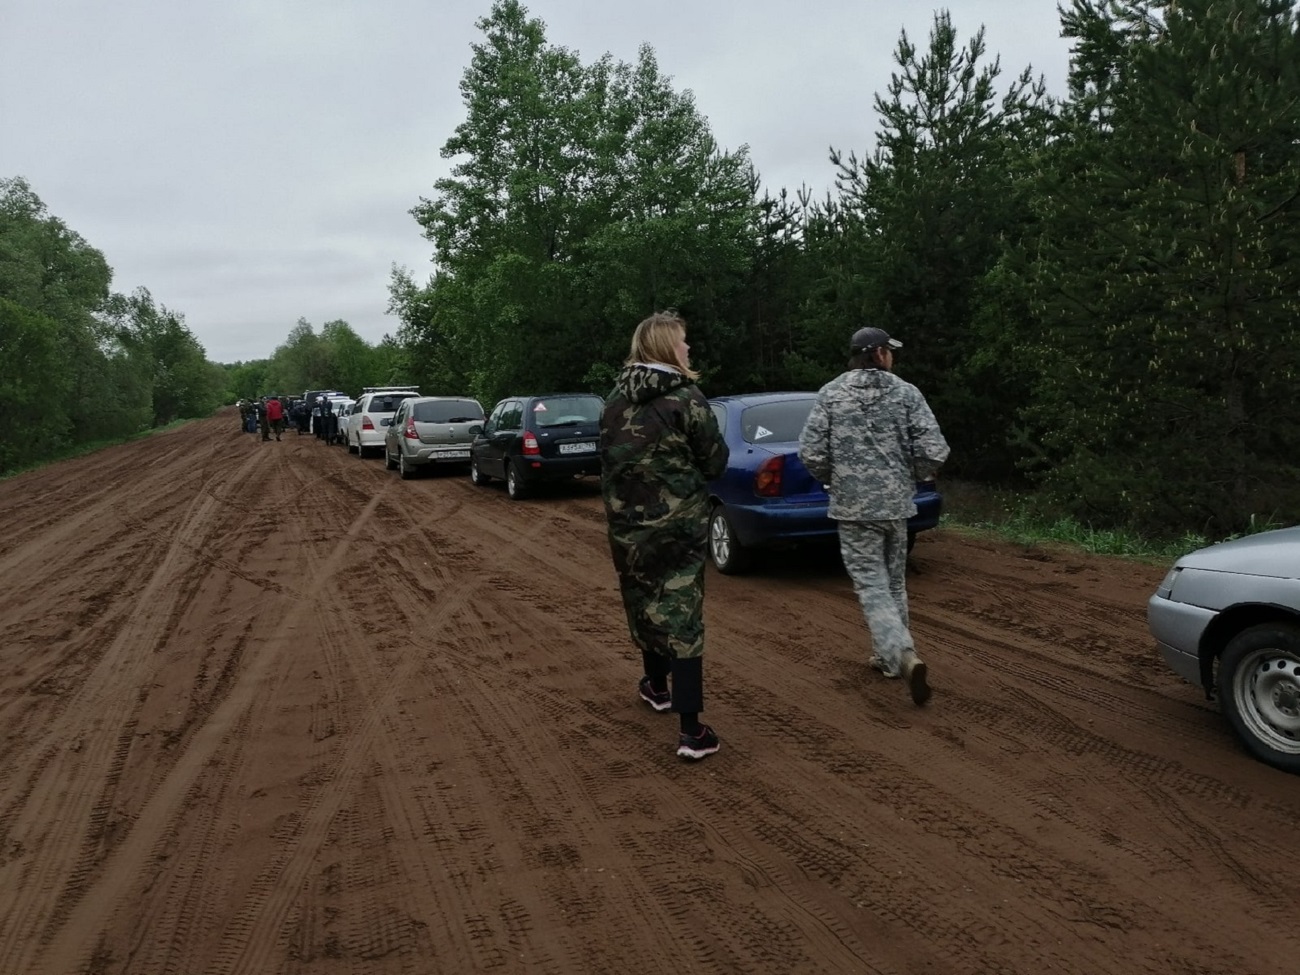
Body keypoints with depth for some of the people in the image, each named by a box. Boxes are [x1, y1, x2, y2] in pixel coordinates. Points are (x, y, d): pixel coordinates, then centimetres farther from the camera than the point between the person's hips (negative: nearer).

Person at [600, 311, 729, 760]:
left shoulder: (615, 400, 2)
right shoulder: (686, 398, -14)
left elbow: (607, 457, 11)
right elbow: (714, 462, -7)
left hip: (628, 522, 5)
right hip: (679, 524, -5)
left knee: (644, 602, 22)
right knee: (681, 611, -3)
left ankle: (657, 685, 41)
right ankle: (691, 731, -4)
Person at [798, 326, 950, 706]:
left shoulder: (830, 393, -3)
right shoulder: (907, 393, -2)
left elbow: (810, 452, -9)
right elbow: (935, 451, -8)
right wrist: (912, 477, 11)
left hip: (852, 505, -2)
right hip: (896, 503, 2)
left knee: (873, 587, -2)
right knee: (894, 583, 19)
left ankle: (906, 658, -19)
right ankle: (888, 655, 29)